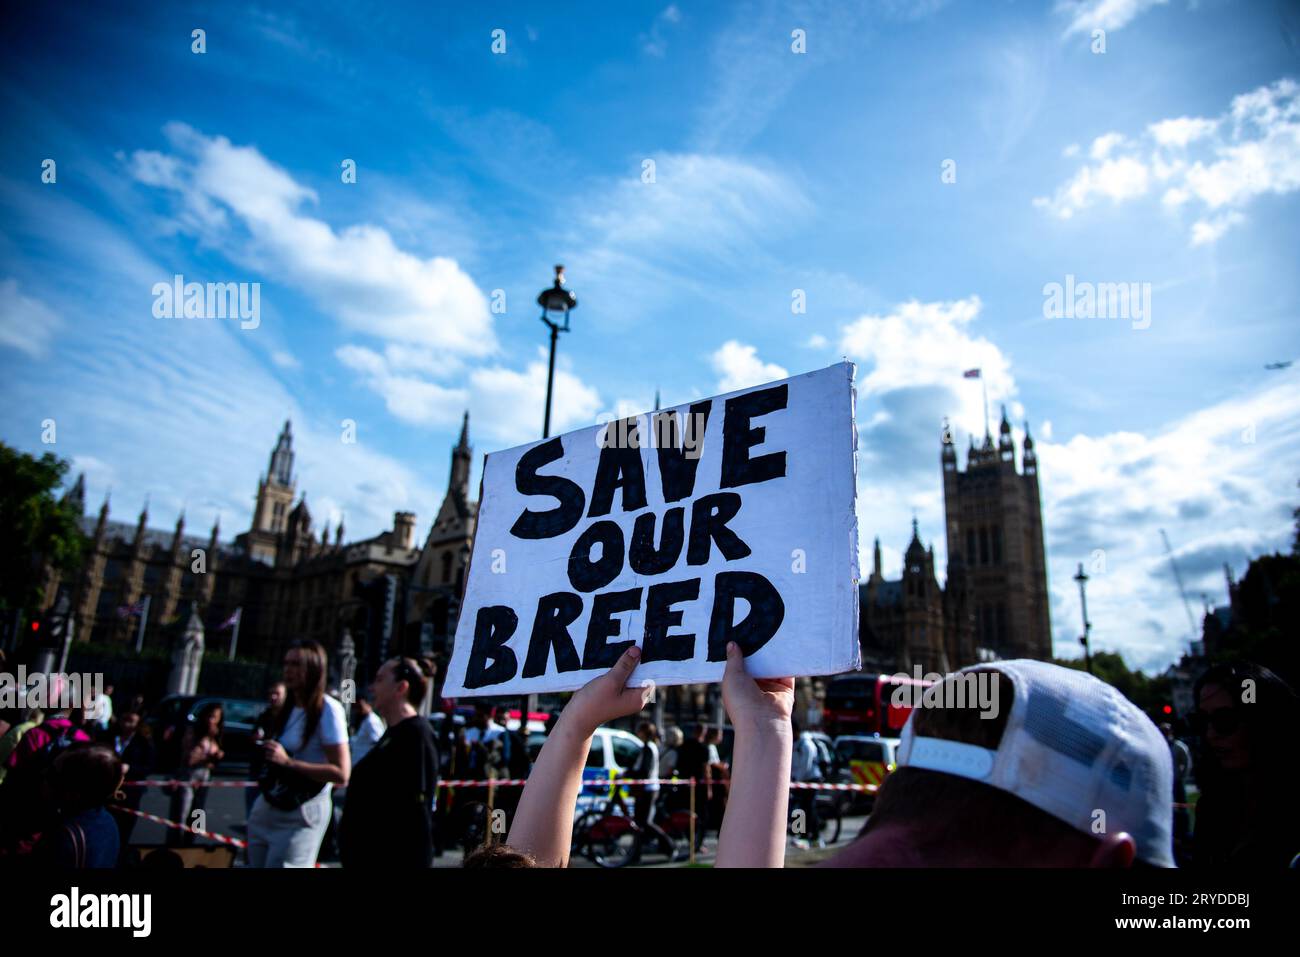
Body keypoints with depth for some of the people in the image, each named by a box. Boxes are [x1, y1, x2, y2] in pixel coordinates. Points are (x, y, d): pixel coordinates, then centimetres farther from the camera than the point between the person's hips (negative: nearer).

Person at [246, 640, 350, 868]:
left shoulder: (327, 709, -15)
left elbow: (342, 774, -20)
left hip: (300, 815, -8)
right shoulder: (289, 708, 10)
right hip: (267, 808, 8)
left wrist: (288, 762, -23)